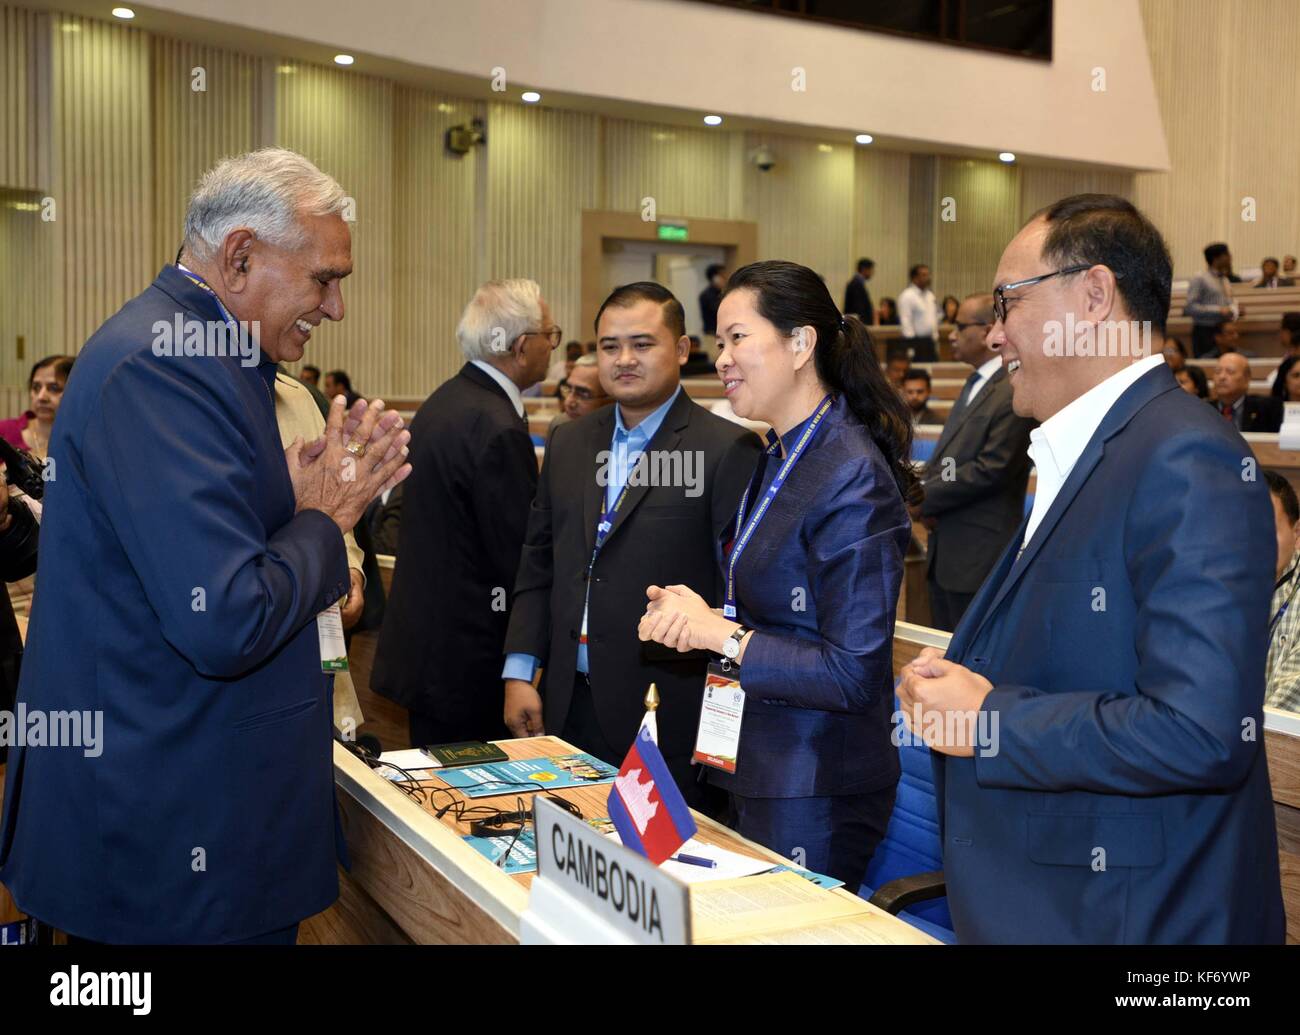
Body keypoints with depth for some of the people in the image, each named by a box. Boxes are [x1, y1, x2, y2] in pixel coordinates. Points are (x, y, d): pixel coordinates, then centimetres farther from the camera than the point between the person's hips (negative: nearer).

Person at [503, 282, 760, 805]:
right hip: (569, 707, 5)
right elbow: (537, 566, 13)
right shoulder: (568, 442, 11)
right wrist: (519, 672, 7)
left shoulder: (728, 450, -9)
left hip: (668, 717, -5)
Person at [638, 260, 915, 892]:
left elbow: (855, 674, -23)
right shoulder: (780, 459, 8)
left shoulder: (851, 475, -21)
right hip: (756, 770, 9)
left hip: (815, 793, -9)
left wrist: (723, 634, -22)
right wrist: (698, 618, -2)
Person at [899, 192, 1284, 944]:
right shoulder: (1080, 458, 9)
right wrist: (958, 687, -1)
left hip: (1131, 912, -8)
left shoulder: (1187, 462, -20)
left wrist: (988, 719, -19)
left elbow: (1202, 732, -28)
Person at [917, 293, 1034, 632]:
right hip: (944, 552, 9)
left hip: (979, 555, -9)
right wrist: (924, 495, -1)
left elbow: (991, 470, -20)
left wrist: (923, 496, -13)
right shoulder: (974, 384, 15)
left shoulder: (1014, 392, -16)